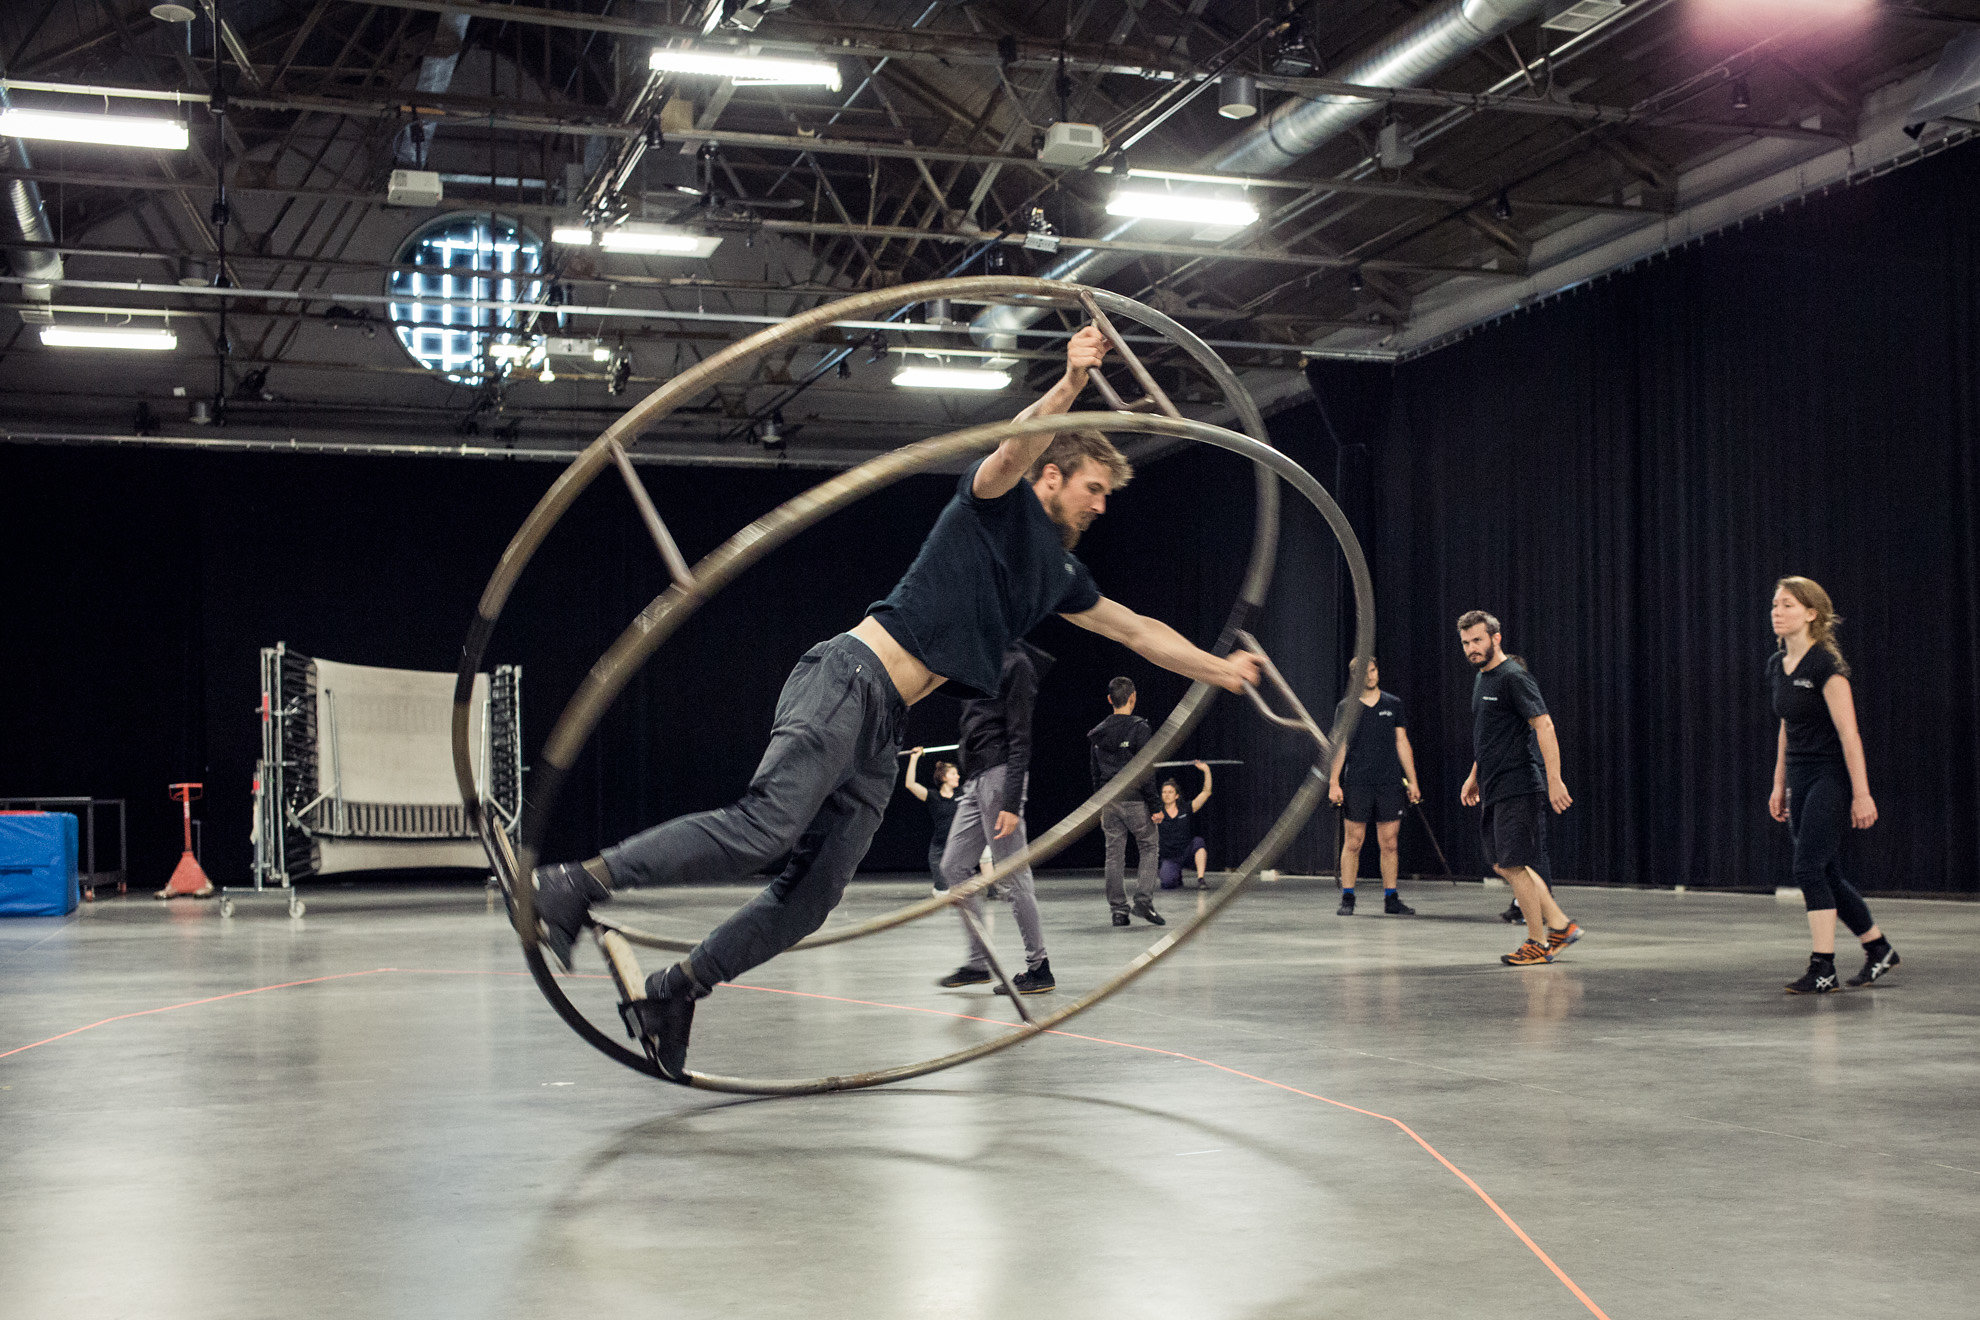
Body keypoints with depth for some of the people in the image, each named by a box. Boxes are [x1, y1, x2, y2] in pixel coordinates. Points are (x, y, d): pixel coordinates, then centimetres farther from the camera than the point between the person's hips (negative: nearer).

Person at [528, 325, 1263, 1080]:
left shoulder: (1060, 573, 26)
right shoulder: (1000, 503, 4)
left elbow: (1136, 630, 37)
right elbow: (1013, 450, -19)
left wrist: (1220, 669, 41)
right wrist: (1069, 387, -31)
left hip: (883, 731, 9)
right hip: (847, 681, -8)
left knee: (810, 897, -2)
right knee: (765, 828, -27)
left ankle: (667, 994, 6)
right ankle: (573, 884, -24)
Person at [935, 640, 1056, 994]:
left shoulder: (1016, 663, -9)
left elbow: (1020, 739, -15)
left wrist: (1011, 803, -19)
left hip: (1000, 775, -10)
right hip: (974, 780, 10)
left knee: (1011, 876, -6)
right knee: (953, 869, 9)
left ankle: (1039, 968, 2)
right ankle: (977, 962, 16)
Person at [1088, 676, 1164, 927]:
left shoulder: (1097, 733, 8)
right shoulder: (1138, 728, -9)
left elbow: (1095, 772, 12)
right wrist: (1155, 805, -9)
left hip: (1108, 801, 5)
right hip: (1134, 801, -5)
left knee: (1114, 854, 8)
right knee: (1149, 848, 7)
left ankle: (1118, 909, 7)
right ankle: (1143, 900, -8)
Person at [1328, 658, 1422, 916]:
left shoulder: (1393, 704, 10)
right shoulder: (1346, 707, 4)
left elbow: (1402, 743, 12)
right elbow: (1339, 746, 3)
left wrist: (1412, 781, 7)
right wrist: (1334, 783, -5)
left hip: (1390, 783, 2)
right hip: (1356, 784, -2)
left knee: (1389, 843, 2)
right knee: (1353, 842, -2)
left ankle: (1391, 899, 10)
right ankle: (1347, 899, 6)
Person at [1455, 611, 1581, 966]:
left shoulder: (1513, 677, -13)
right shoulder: (1481, 678, 16)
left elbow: (1545, 726, -19)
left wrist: (1554, 780, -25)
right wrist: (1474, 777, 28)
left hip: (1518, 787, -10)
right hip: (1495, 790, 10)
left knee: (1512, 865, -7)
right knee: (1503, 865, 12)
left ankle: (1538, 944, 4)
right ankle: (1560, 925, 21)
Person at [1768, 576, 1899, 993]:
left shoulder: (1827, 664, -15)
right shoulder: (1776, 665, 9)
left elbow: (1848, 732, -17)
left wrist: (1861, 793, -19)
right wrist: (1779, 785, 19)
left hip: (1833, 775, -8)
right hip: (1800, 777, 8)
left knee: (1809, 868, -13)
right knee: (1827, 875, 11)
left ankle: (1823, 969, -7)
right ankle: (1879, 949, 28)